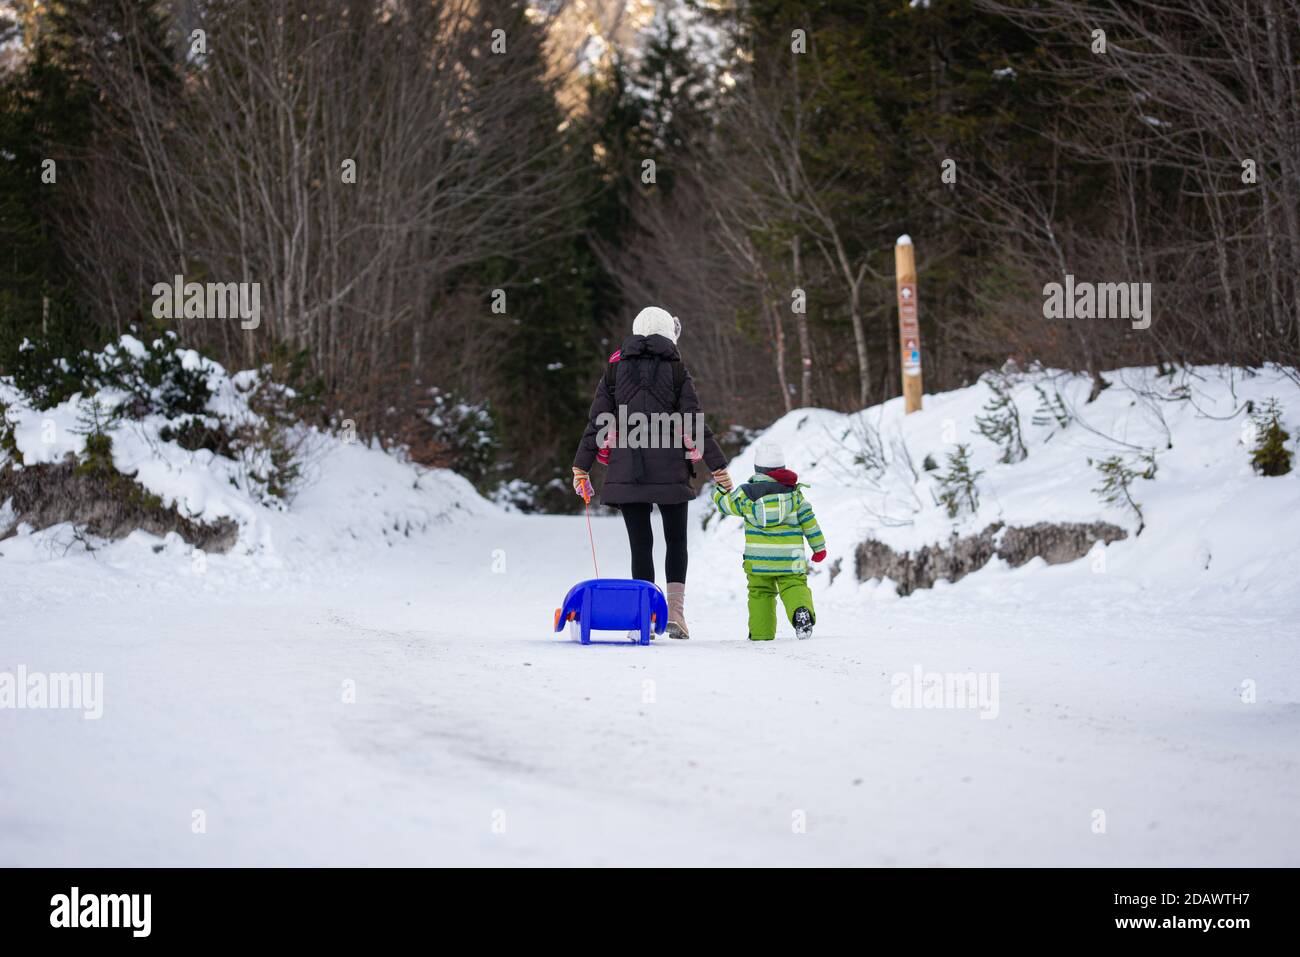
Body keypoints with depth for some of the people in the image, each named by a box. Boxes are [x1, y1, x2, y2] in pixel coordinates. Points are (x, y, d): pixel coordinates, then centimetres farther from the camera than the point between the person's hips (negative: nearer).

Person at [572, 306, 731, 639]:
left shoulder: (614, 371, 5)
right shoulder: (677, 372, -1)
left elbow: (596, 424, 3)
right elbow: (695, 426, -4)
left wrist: (581, 468, 8)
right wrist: (718, 467, 1)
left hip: (626, 472, 1)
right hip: (671, 472, -1)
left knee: (640, 544, 6)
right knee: (676, 541, 13)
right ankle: (675, 611, 0)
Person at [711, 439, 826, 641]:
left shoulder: (745, 494, -2)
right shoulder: (794, 493, 0)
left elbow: (724, 503, 14)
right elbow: (809, 521, 3)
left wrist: (720, 488, 36)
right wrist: (819, 547, 12)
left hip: (758, 560, 0)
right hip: (789, 560, 0)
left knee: (760, 593, 13)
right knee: (794, 587, -1)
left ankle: (760, 632, 8)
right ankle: (802, 612, -32)